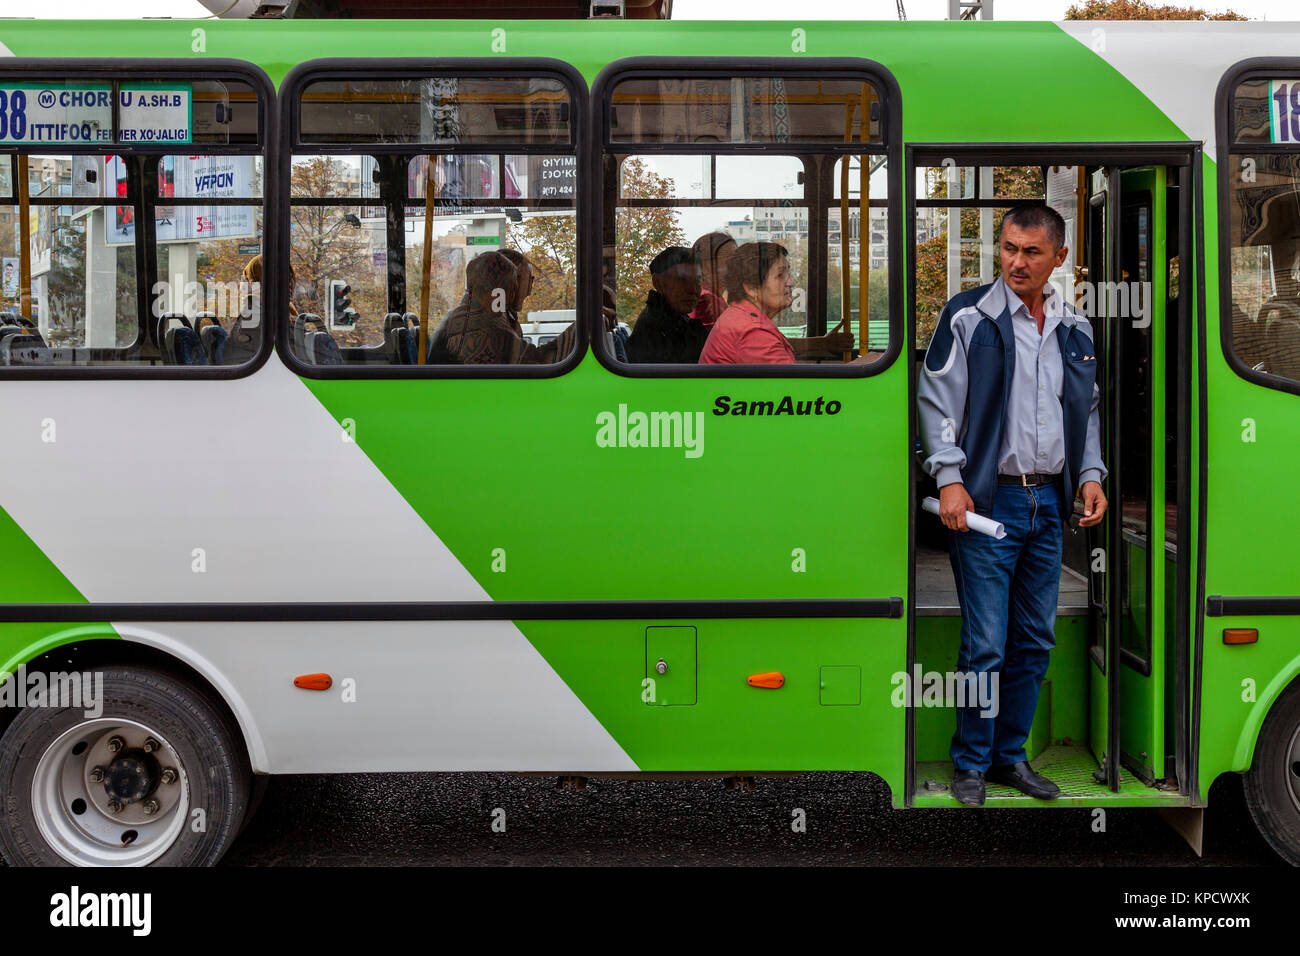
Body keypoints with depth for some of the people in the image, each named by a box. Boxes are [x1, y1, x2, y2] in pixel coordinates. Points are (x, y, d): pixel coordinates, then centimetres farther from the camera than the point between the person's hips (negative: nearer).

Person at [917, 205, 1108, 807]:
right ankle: (970, 765, 9)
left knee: (1035, 640, 11)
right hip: (987, 501, -5)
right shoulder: (968, 317, -4)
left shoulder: (1075, 330, 13)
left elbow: (1088, 411, 22)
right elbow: (936, 400, -6)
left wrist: (1091, 474, 9)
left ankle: (1011, 755, 24)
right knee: (986, 644, -5)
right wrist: (949, 479, -14)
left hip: (1049, 503, 6)